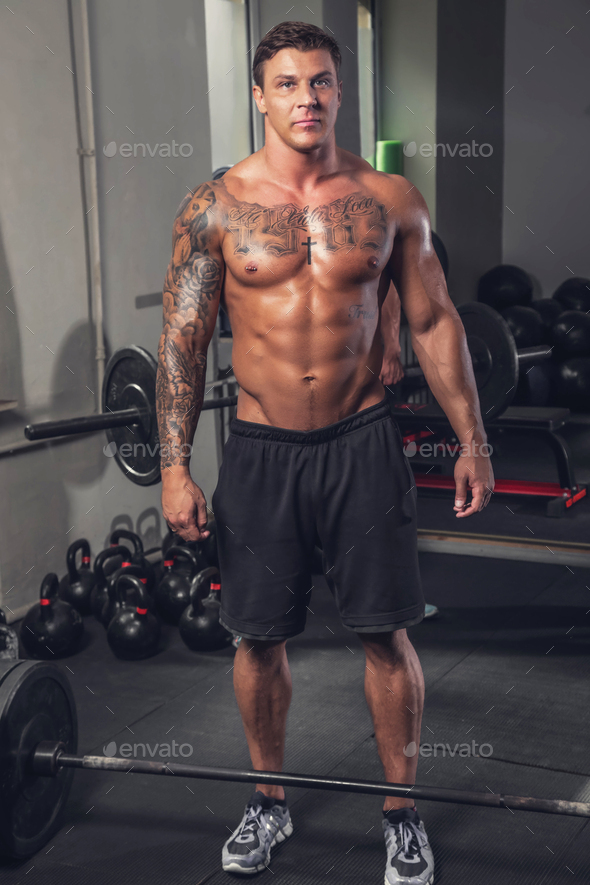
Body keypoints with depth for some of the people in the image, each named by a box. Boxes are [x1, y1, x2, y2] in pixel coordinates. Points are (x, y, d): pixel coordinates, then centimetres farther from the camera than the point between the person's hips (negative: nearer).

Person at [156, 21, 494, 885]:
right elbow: (182, 338, -2)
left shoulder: (390, 199, 0)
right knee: (260, 635, 10)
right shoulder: (215, 206, -2)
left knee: (387, 632, 5)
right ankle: (270, 802, 32)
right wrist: (175, 466, -6)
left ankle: (402, 812, 25)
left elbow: (434, 322, 4)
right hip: (261, 449, 0)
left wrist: (472, 439, 1)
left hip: (363, 442, 0)